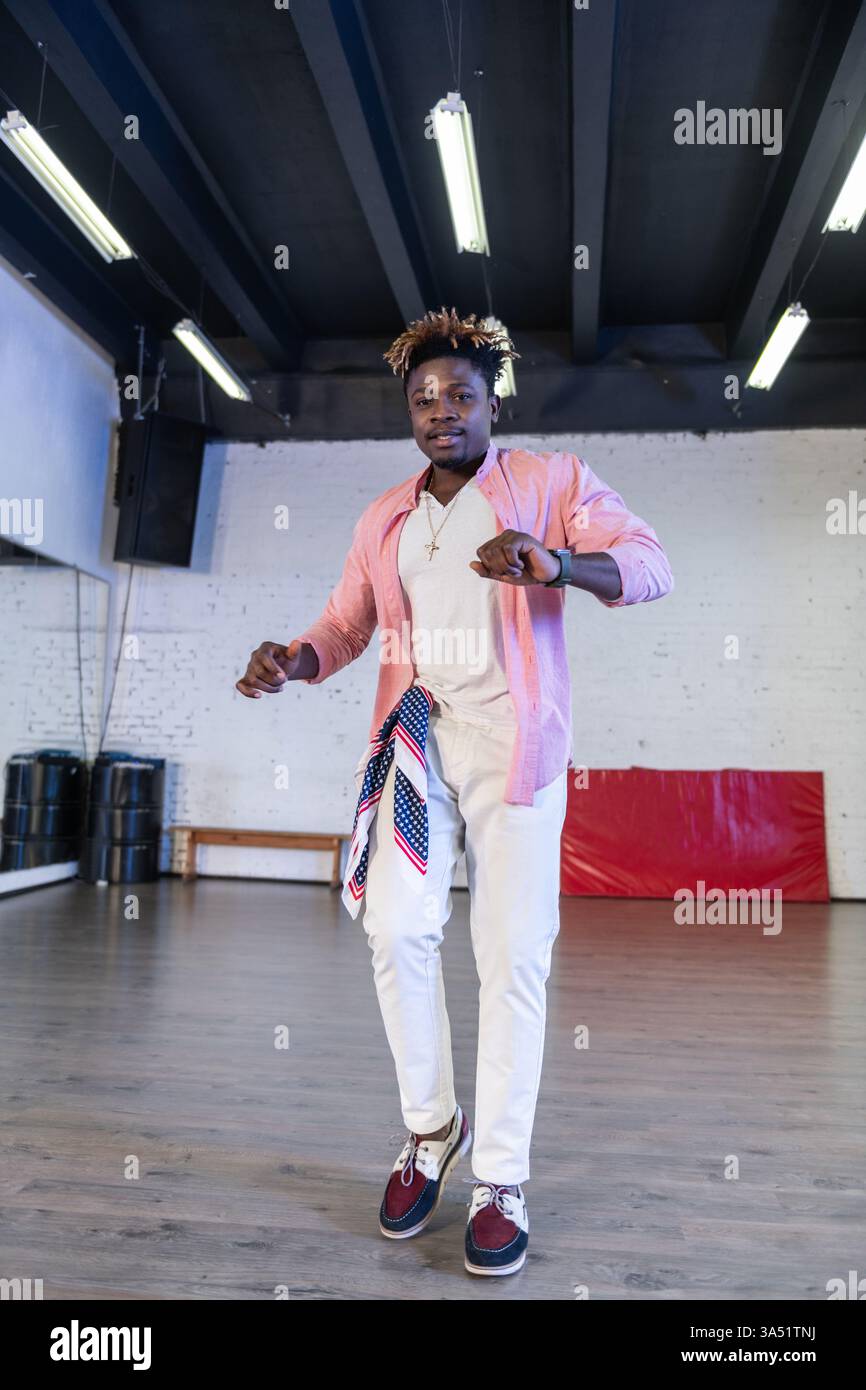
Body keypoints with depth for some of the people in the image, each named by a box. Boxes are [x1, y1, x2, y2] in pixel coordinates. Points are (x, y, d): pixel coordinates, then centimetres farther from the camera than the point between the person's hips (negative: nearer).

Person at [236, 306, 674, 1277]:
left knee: (512, 955, -4)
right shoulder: (384, 517, 19)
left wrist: (557, 563, -27)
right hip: (414, 735, 3)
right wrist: (290, 662, -6)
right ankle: (431, 1128, 17)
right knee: (395, 932, -8)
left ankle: (500, 1181, 10)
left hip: (513, 744, -3)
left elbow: (650, 565, -6)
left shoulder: (549, 482, 6)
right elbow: (344, 624, 17)